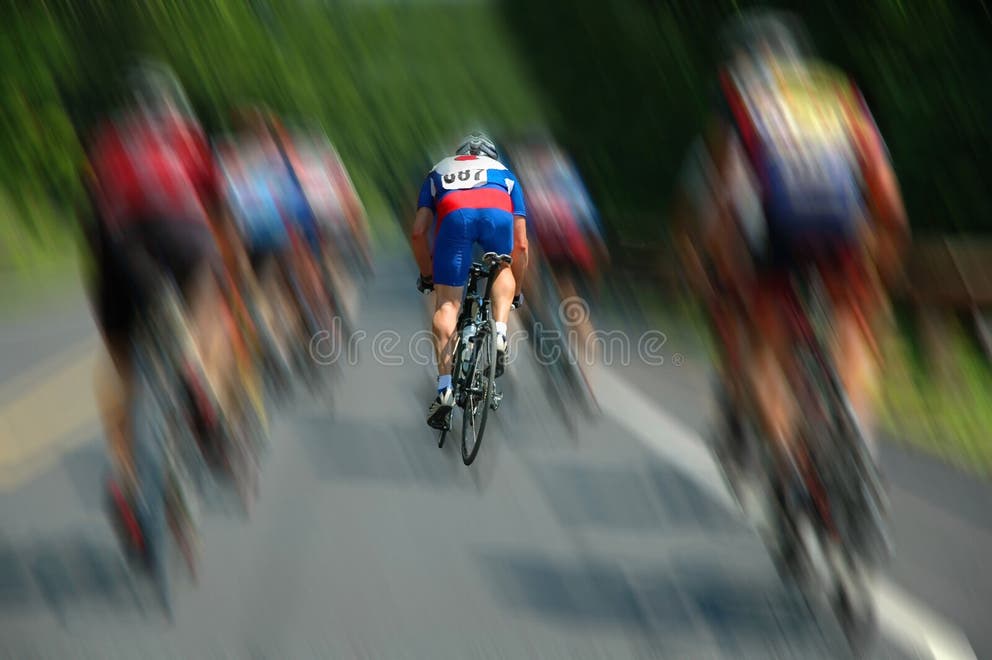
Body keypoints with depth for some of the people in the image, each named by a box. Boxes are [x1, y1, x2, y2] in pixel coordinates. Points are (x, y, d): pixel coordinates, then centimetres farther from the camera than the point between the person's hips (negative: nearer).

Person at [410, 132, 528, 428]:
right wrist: (516, 290, 47)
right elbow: (520, 244, 35)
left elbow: (418, 233, 28)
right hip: (497, 212, 1)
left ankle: (445, 387, -7)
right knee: (502, 267, 32)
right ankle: (500, 333, 7)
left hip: (454, 215, -1)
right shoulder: (504, 173, 41)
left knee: (447, 303, 6)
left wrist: (427, 276, 42)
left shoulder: (439, 172, 41)